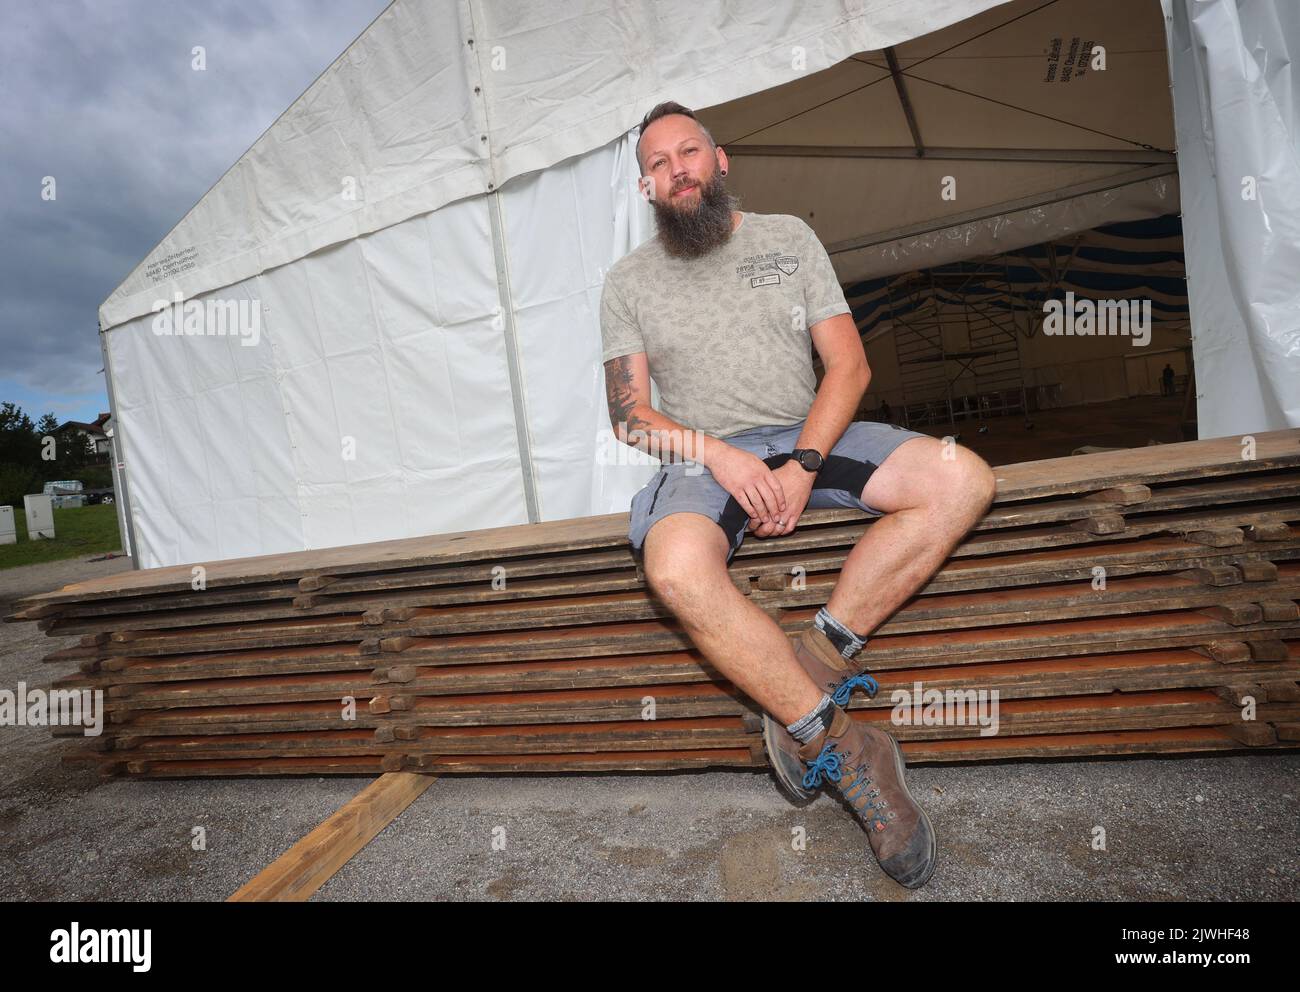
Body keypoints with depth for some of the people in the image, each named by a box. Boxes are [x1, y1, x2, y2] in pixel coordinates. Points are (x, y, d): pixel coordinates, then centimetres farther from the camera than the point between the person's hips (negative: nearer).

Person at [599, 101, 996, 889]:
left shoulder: (787, 235, 13)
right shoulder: (630, 279, 11)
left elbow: (849, 363, 4)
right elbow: (630, 413, 3)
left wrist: (803, 465, -12)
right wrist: (719, 456, -16)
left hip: (813, 438, 3)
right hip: (706, 458, -2)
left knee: (964, 480, -21)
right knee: (678, 571, -36)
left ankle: (818, 655, -22)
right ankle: (849, 751, -22)